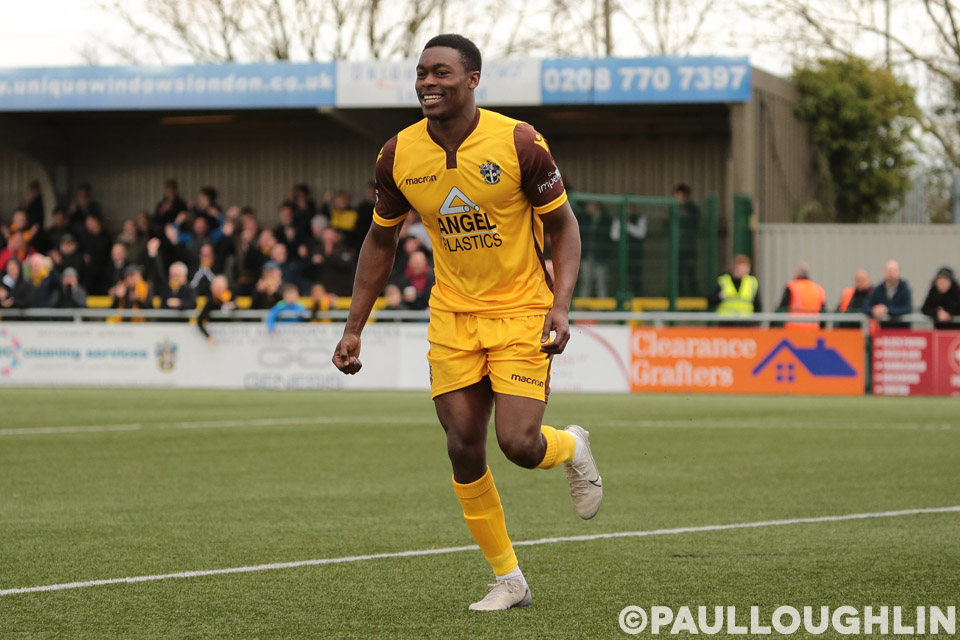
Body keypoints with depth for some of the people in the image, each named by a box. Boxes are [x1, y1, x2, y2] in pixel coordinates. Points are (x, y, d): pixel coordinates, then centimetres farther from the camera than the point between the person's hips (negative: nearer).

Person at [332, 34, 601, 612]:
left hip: (521, 312, -4)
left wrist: (561, 303, -19)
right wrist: (354, 327, 7)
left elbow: (563, 224, -6)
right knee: (464, 449, -2)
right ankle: (509, 580, 12)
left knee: (518, 443, -14)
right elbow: (382, 241, 9)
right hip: (452, 316, 4)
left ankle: (572, 449, 24)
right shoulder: (399, 155, -5)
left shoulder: (518, 142, -16)